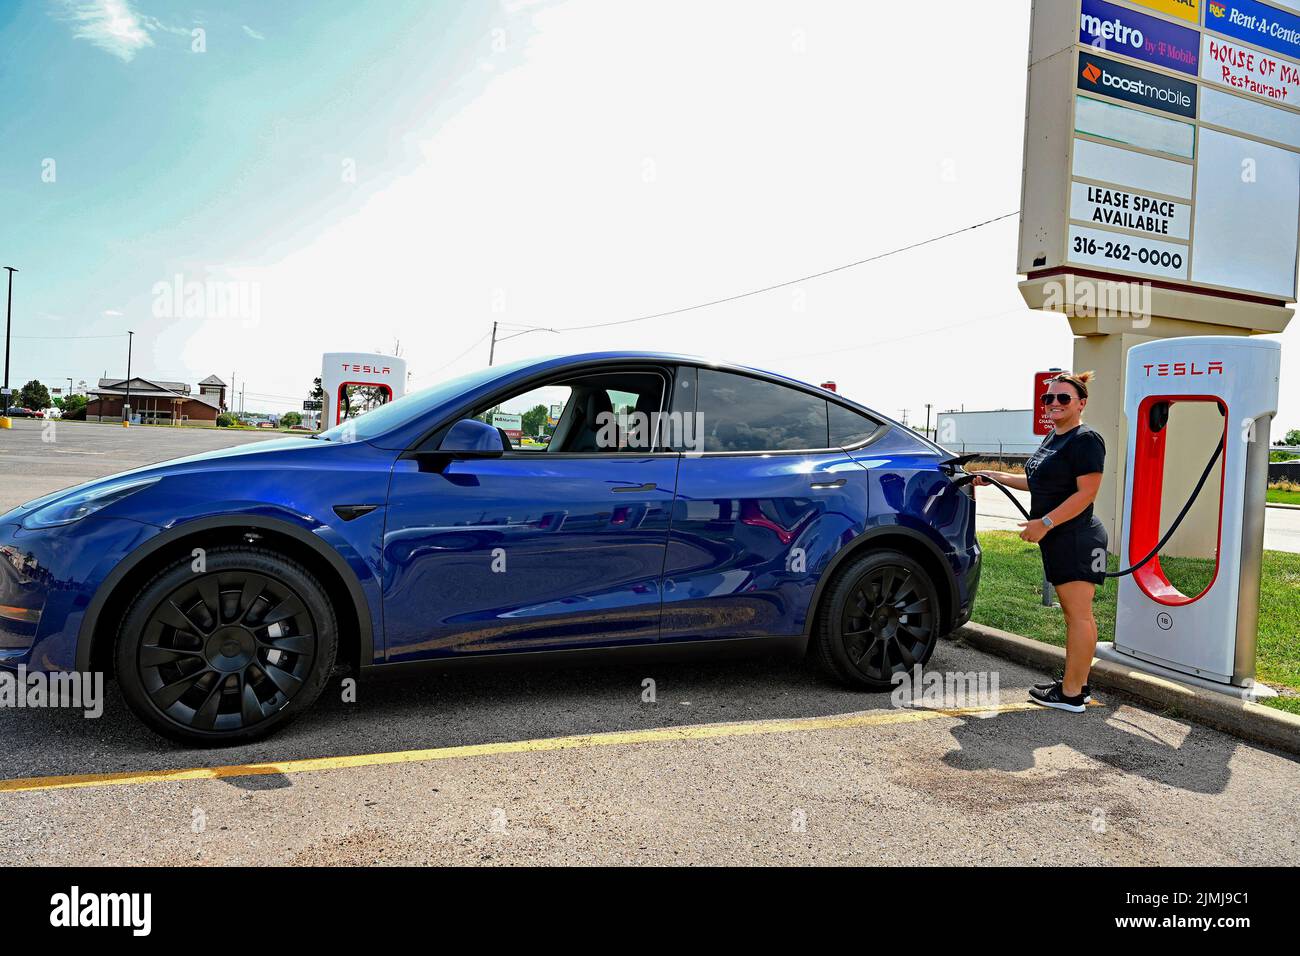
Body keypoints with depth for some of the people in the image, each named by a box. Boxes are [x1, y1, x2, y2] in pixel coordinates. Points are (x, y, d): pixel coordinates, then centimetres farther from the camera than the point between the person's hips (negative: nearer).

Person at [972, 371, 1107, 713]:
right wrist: (995, 476, 25)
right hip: (1059, 541, 9)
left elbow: (1086, 493, -18)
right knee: (1073, 614, 12)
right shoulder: (1053, 438, 18)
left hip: (1076, 540, -9)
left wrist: (1045, 523, -21)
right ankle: (1077, 684, 19)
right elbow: (1037, 482, 29)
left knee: (1079, 614, -5)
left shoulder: (1085, 440, -11)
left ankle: (1071, 694, -2)